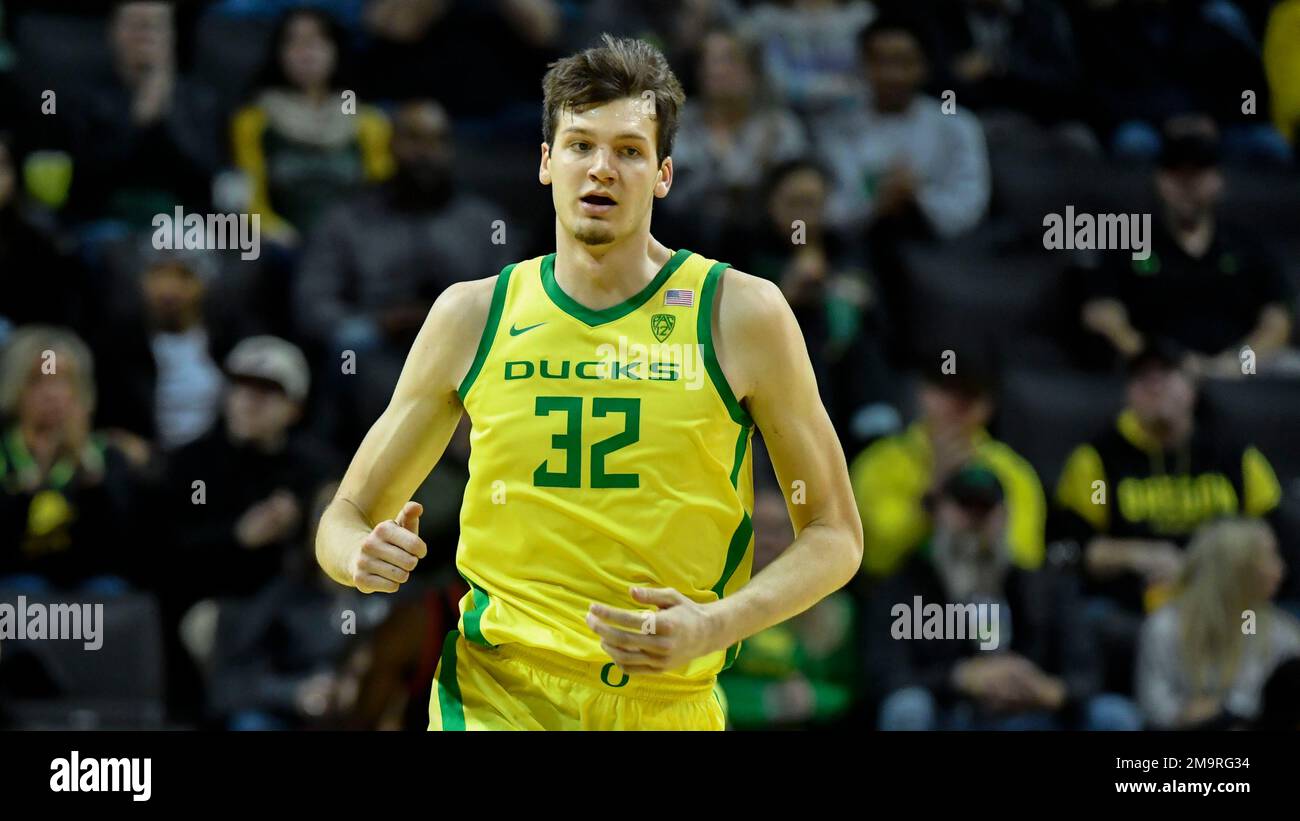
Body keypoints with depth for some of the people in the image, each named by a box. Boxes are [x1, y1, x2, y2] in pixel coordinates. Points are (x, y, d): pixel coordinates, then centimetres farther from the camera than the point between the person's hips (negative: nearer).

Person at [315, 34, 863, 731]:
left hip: (671, 702, -1)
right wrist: (363, 556, -12)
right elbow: (348, 514, 12)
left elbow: (834, 535, 2)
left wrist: (714, 627, -14)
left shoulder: (742, 315, -2)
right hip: (495, 695, 1)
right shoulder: (472, 316, 4)